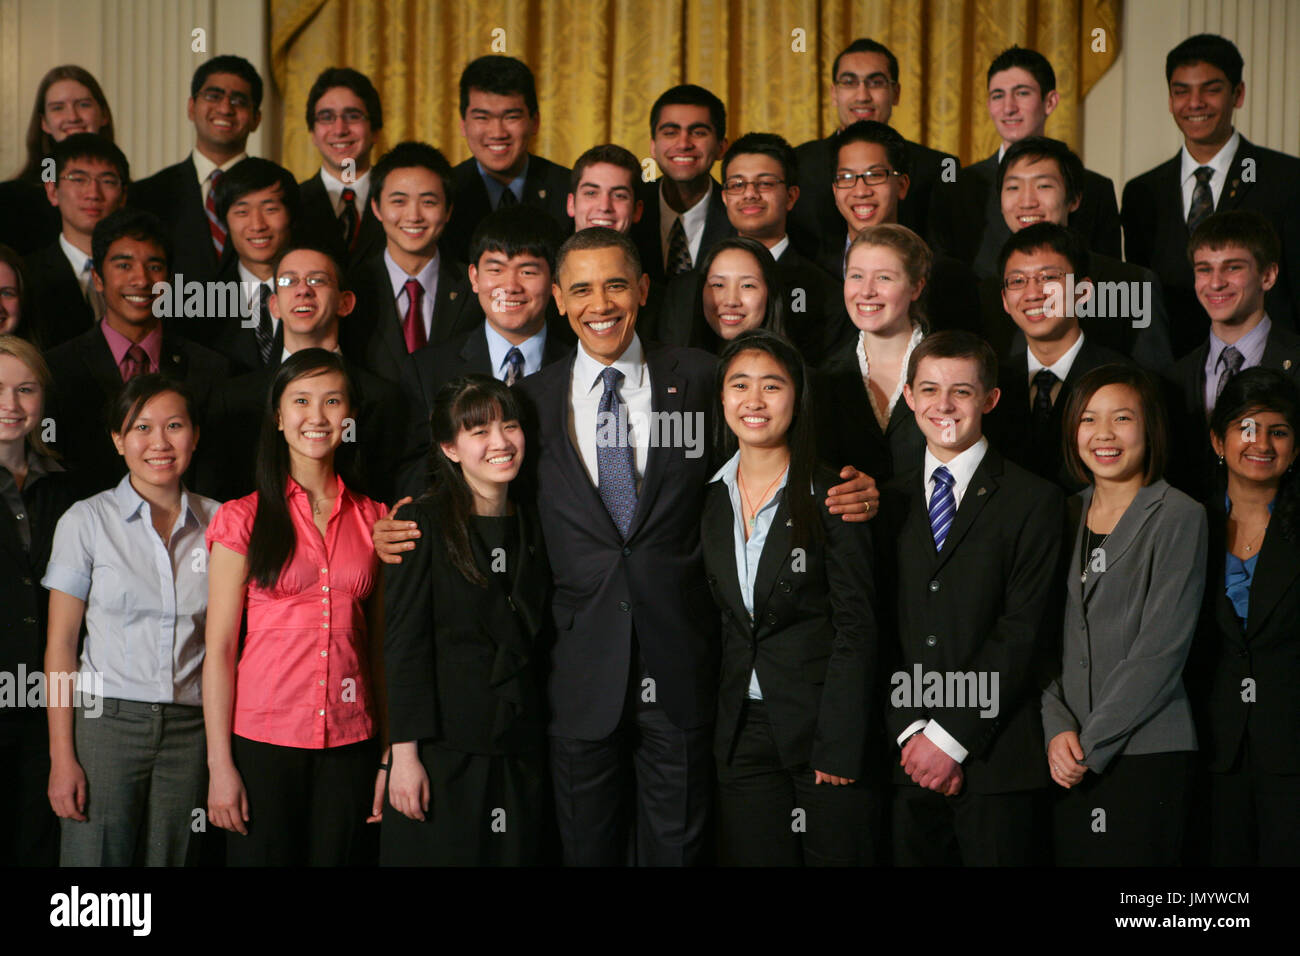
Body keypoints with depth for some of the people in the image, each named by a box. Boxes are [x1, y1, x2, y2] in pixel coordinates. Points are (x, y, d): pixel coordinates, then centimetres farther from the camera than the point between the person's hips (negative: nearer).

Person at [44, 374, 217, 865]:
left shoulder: (217, 521, 6)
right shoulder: (87, 521, -1)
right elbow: (60, 643, -2)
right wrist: (62, 757, -7)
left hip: (190, 727, 2)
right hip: (107, 719, -2)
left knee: (172, 858, 5)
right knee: (98, 857, -1)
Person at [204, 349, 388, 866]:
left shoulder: (372, 519, 8)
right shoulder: (243, 518, 0)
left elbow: (381, 643, 10)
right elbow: (219, 648, -2)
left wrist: (391, 755, 5)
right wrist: (220, 765, -7)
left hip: (351, 743, 2)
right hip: (263, 740, -2)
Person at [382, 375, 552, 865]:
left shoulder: (532, 523, 11)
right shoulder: (424, 523, -5)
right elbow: (403, 644, -10)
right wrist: (405, 753, -15)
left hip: (521, 749, 5)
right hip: (445, 748, -5)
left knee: (514, 856, 5)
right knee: (440, 855, -1)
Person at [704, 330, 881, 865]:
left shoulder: (830, 497, -7)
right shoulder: (708, 499, 7)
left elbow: (856, 627, -9)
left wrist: (839, 746, -15)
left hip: (824, 725, -4)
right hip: (742, 734, 4)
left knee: (838, 855, 1)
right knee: (755, 858, 6)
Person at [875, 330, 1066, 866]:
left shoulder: (1035, 502, 0)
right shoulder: (889, 503, 13)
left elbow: (1023, 632, -7)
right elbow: (880, 626, 8)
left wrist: (952, 737, -11)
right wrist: (910, 732, -5)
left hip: (996, 759, -3)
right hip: (907, 758, 3)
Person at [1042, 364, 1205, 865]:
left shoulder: (1178, 517, -5)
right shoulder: (1067, 514, 11)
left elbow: (1162, 650, -11)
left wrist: (1091, 744, -11)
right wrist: (1058, 729, -7)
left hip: (1145, 751, -4)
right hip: (1067, 755, 4)